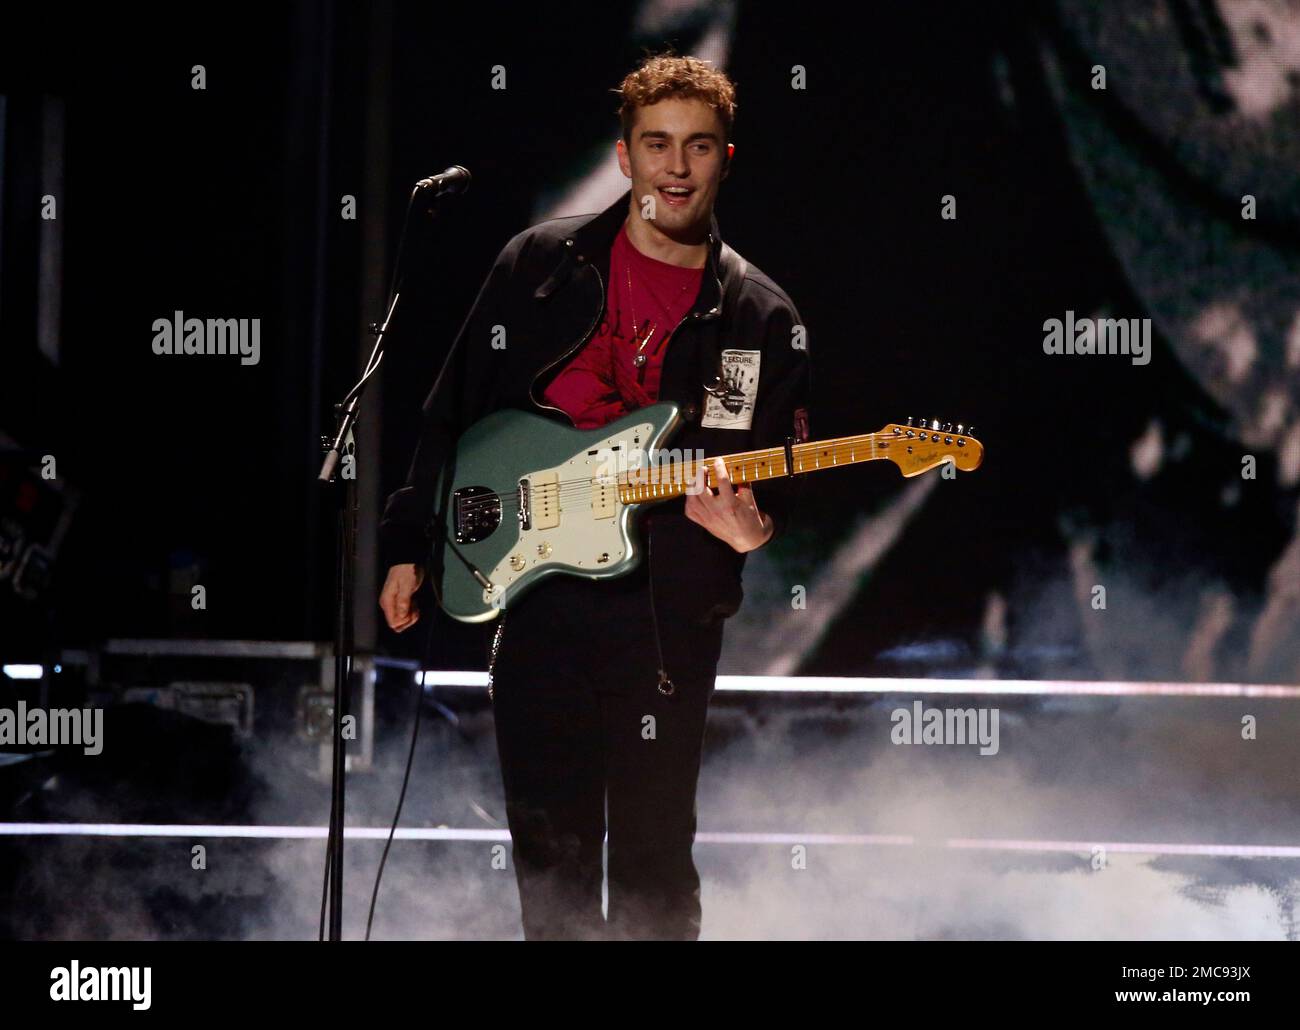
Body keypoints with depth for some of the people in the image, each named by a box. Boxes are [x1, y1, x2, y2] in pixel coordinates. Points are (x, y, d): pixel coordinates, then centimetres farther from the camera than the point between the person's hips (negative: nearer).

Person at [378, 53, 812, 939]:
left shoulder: (761, 318, 5)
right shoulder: (542, 265, 7)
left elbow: (785, 479, 6)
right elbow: (455, 413, 11)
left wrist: (754, 527, -16)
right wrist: (409, 547, 9)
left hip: (667, 609, -1)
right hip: (535, 592, 1)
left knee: (654, 859, 1)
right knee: (549, 848, 5)